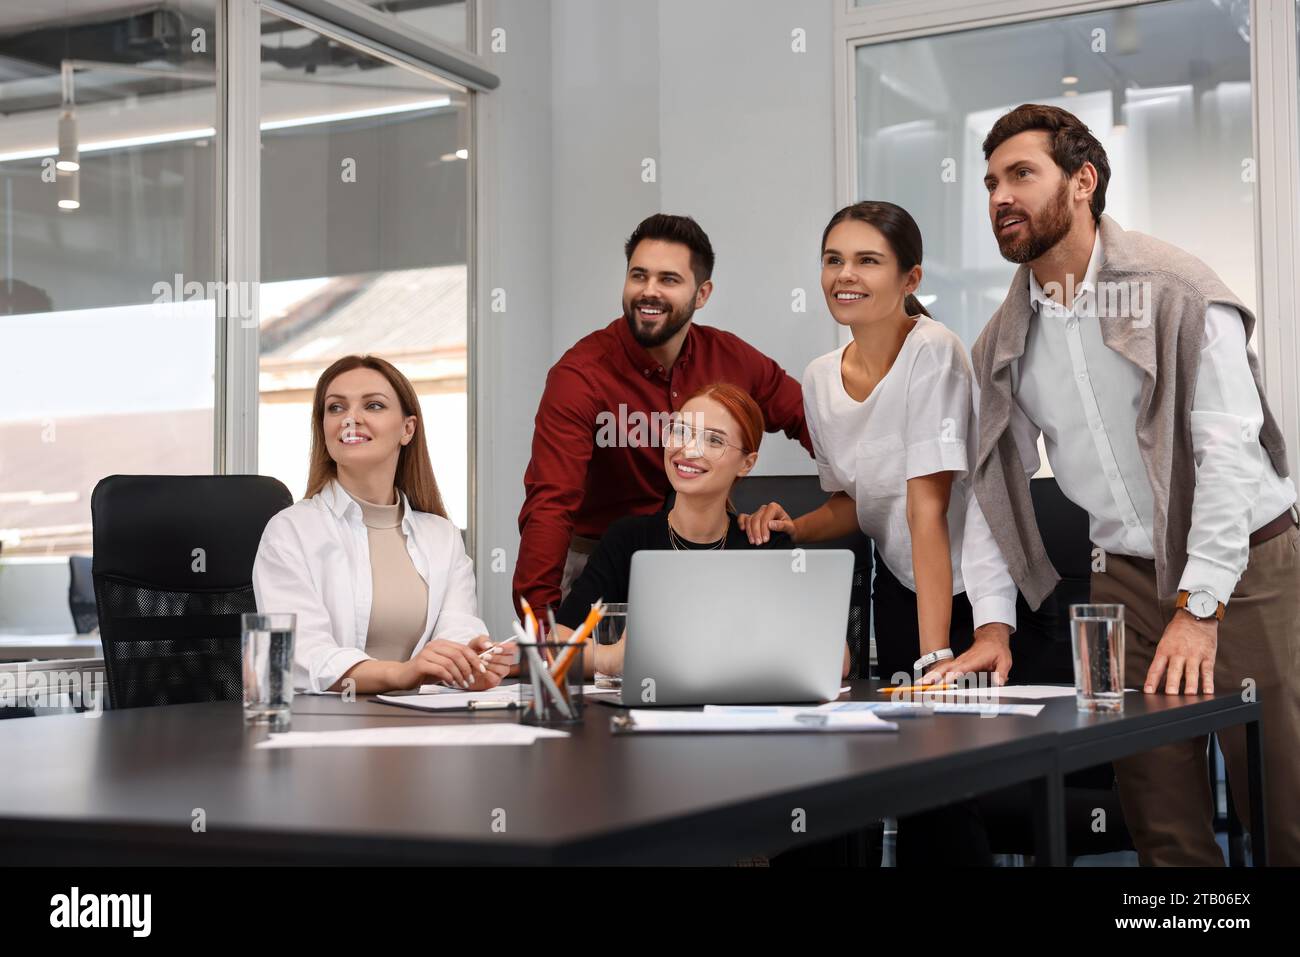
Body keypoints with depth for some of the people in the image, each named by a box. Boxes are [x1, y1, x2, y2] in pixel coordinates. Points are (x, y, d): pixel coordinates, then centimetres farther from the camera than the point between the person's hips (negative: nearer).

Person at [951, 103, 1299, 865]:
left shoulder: (1175, 289, -11)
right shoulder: (1004, 342, 5)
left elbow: (1227, 451, -17)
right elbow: (995, 484, 8)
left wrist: (1199, 608, -22)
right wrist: (994, 624, -1)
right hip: (1129, 580, 5)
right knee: (1165, 830, 5)